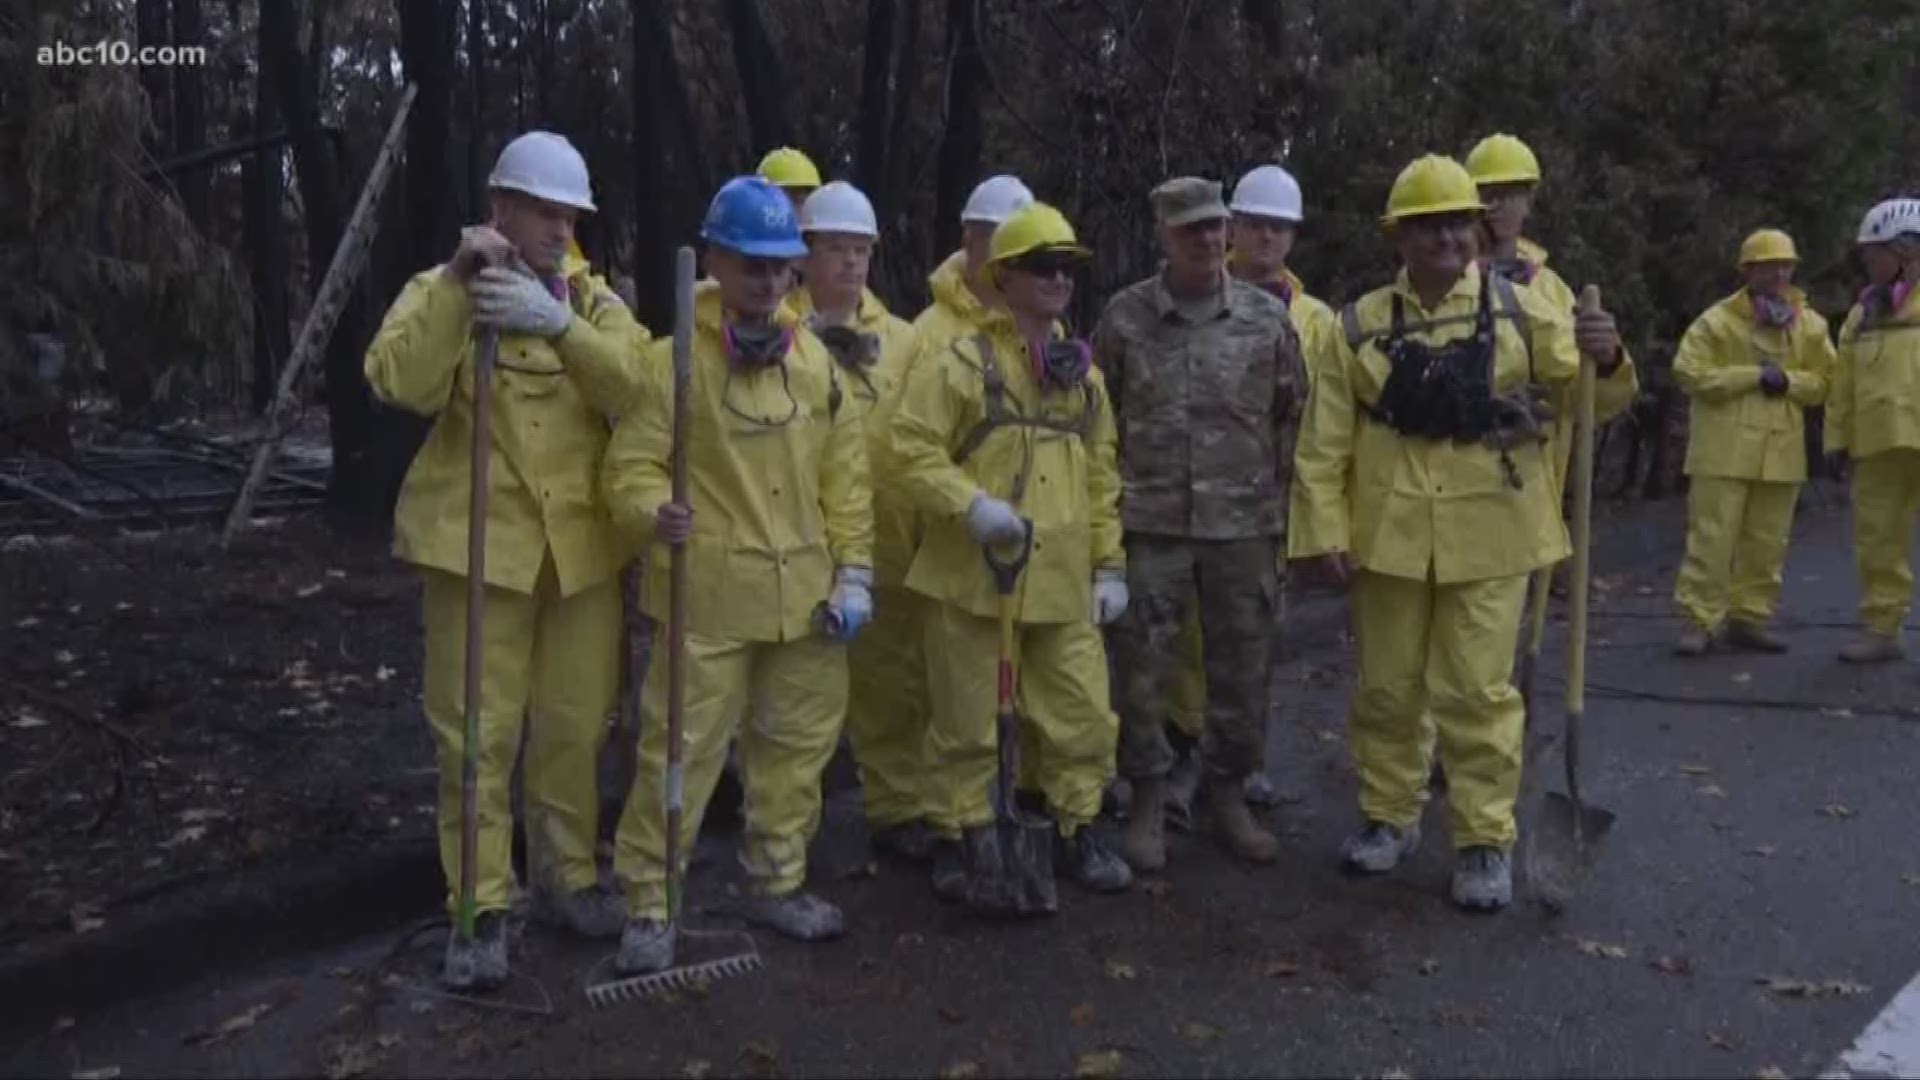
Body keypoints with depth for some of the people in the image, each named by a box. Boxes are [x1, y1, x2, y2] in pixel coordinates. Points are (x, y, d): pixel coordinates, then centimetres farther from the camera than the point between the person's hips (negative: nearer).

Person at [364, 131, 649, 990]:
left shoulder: (594, 299, 9)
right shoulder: (441, 290, 2)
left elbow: (633, 384, -12)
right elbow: (401, 384, -19)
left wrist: (558, 321, -25)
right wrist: (456, 283, -25)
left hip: (580, 547, 3)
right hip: (480, 544, -3)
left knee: (575, 725, 11)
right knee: (478, 732, 0)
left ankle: (567, 876, 29)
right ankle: (480, 908, 13)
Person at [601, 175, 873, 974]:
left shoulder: (813, 359, 7)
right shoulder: (672, 357, -8)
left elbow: (844, 471, 10)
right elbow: (630, 465, -9)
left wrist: (853, 569, 5)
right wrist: (654, 513, -31)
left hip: (802, 593, 6)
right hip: (708, 595, -5)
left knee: (797, 742, 15)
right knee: (681, 749, -1)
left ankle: (777, 882, 33)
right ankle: (649, 906, 15)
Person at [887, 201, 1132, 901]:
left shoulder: (1084, 374, 14)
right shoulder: (957, 362, -6)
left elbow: (1101, 478, 16)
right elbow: (909, 454, -11)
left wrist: (1110, 563, 10)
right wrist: (971, 504, -24)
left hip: (1061, 581, 5)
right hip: (971, 575, -5)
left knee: (1082, 715, 10)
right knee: (965, 721, 7)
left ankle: (1076, 832, 29)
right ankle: (960, 839, 24)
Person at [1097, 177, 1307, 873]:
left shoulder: (1268, 317, 2)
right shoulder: (1125, 316, -1)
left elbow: (1292, 417, 8)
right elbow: (1098, 416, 6)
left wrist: (1275, 496, 5)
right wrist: (1111, 494, 4)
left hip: (1243, 526, 1)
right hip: (1151, 527, -1)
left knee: (1242, 671, 10)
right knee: (1143, 669, 4)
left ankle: (1230, 796, 28)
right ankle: (1147, 804, 20)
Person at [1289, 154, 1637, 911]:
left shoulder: (1518, 309, 2)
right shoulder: (1361, 324, 1)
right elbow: (1325, 440, 1)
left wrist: (1604, 360, -21)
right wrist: (1325, 530, -5)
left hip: (1487, 535, -1)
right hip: (1389, 533, 1)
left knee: (1478, 690, 3)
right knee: (1385, 685, 12)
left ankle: (1485, 840, 16)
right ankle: (1389, 816, 29)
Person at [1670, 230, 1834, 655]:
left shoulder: (1810, 324, 10)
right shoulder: (1717, 320, -4)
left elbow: (1825, 381, 11)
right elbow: (1690, 375, -11)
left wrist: (1788, 380, -10)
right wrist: (1753, 375, -14)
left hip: (1780, 450, 5)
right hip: (1725, 450, -5)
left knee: (1766, 542, 9)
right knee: (1712, 538, -5)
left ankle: (1749, 619, 18)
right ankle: (1699, 621, 0)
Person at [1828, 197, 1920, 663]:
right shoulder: (1865, 309, 17)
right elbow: (1844, 380, 17)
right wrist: (1838, 434, 12)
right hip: (1877, 442, 5)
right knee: (1877, 537, 7)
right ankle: (1882, 629, 15)